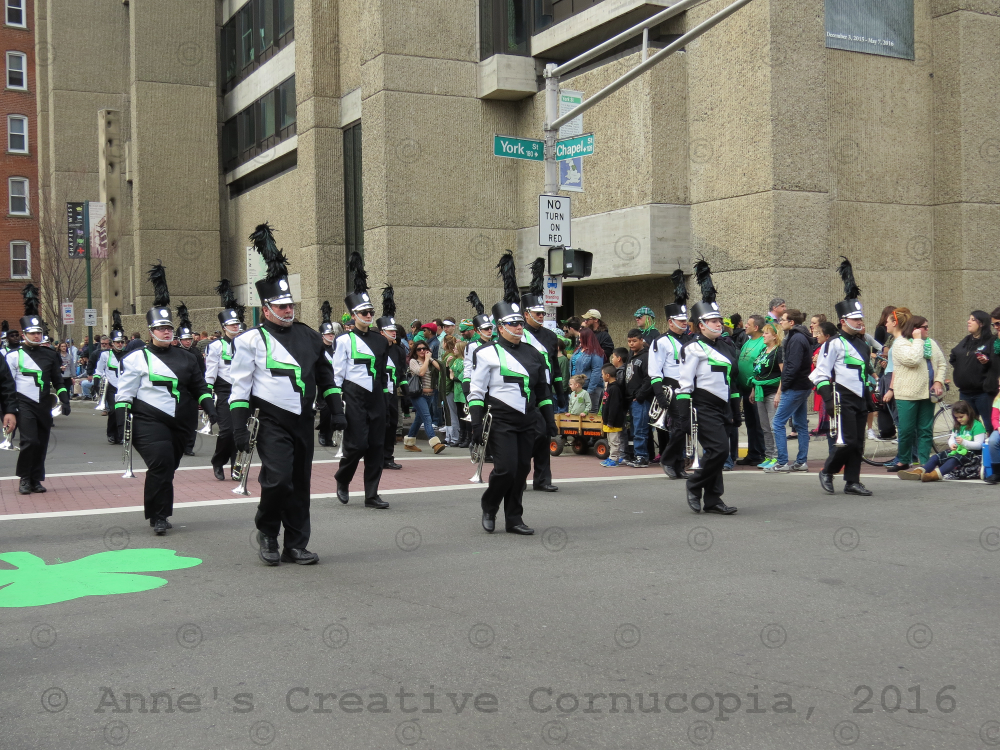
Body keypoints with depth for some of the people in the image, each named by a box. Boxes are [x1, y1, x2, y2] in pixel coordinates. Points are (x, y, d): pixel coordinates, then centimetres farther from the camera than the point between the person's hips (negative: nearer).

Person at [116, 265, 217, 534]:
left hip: (180, 423, 5)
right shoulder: (137, 358, 1)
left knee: (167, 468, 11)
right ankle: (158, 517, -10)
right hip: (149, 423, -5)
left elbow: (200, 386, 18)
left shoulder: (185, 358, 14)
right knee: (161, 464, -18)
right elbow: (124, 392, -1)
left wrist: (210, 408, 4)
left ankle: (160, 513, 25)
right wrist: (122, 420, -9)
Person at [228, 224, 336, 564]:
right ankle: (266, 532, 9)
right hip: (271, 421, -5)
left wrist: (337, 411, 10)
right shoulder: (252, 340, -3)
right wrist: (240, 428, -9)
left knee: (300, 484, 7)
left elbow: (326, 375, 19)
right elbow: (240, 387, -4)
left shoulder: (308, 336, 12)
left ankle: (296, 545, 17)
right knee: (278, 478, -16)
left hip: (303, 420, 5)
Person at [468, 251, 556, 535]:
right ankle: (489, 507, 13)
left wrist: (550, 421, 14)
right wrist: (477, 424, -11)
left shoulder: (532, 354, 13)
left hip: (527, 422, 6)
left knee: (522, 470, 6)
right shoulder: (488, 353, -3)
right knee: (506, 468, -12)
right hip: (500, 421, -5)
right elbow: (476, 392, -5)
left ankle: (514, 519, 17)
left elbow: (543, 390, 19)